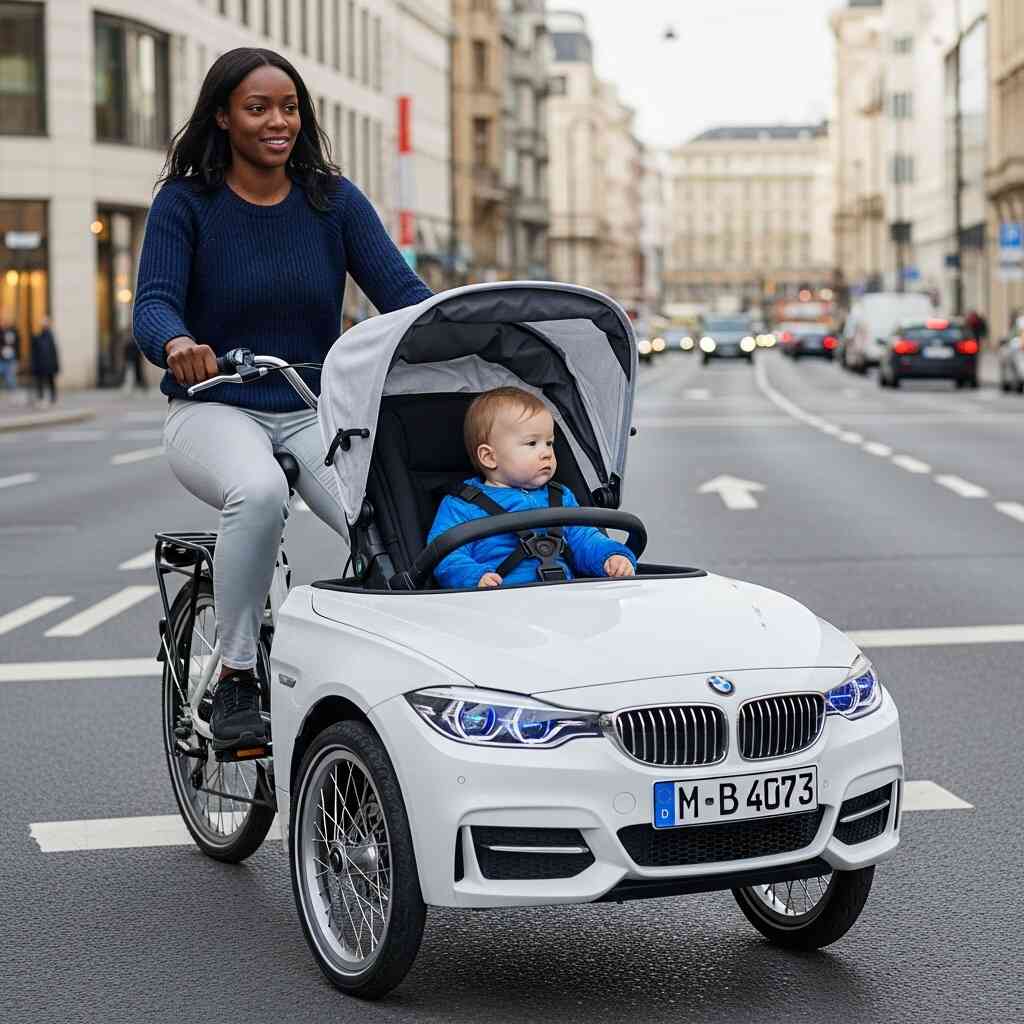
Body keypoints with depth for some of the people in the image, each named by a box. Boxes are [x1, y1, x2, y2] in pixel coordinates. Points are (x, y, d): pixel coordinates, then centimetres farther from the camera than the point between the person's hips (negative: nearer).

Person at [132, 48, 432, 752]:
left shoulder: (334, 200, 4)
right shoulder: (185, 203, -2)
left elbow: (401, 291, -6)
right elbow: (153, 305, -15)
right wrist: (177, 344, -40)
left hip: (315, 414, 2)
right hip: (213, 411, -2)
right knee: (259, 492, -37)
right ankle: (236, 682, -22)